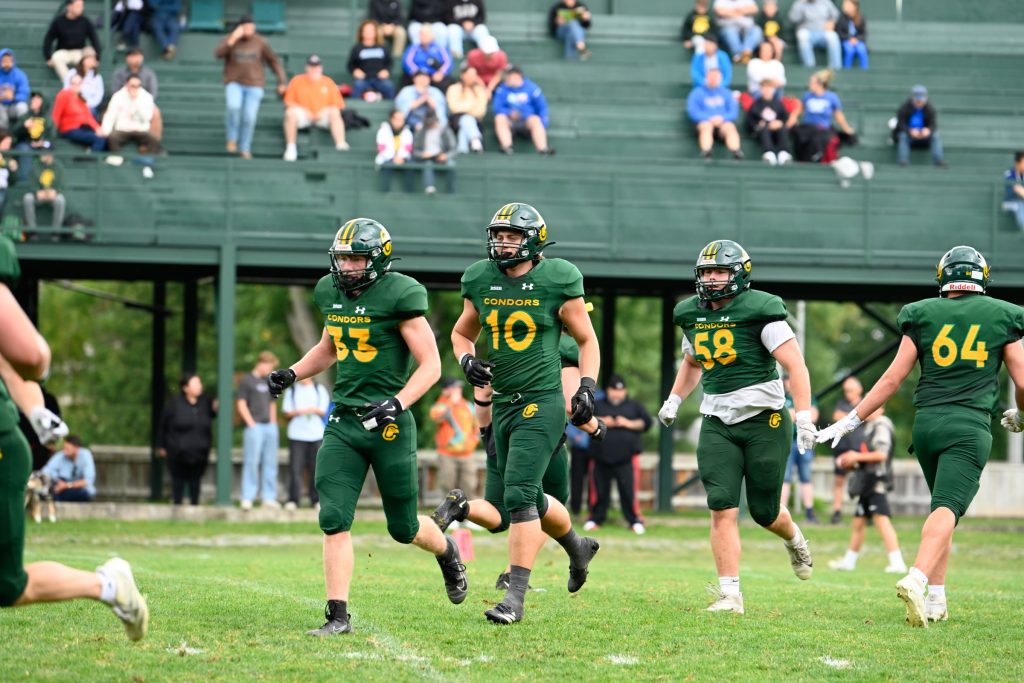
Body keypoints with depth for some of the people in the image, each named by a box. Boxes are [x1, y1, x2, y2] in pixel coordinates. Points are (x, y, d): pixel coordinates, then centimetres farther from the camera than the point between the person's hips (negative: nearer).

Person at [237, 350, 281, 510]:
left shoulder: (268, 381, 17)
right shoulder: (247, 380, -3)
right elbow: (241, 404, -6)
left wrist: (273, 422, 13)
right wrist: (251, 424, -12)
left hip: (270, 426, 7)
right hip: (254, 426, -7)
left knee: (270, 462, 6)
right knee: (251, 462, -8)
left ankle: (269, 497, 10)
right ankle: (247, 498, -6)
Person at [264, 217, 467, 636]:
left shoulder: (398, 296, -13)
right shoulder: (331, 293, 7)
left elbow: (430, 365, -11)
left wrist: (396, 403, -24)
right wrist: (291, 373, 10)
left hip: (389, 426, -5)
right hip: (343, 422, 5)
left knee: (403, 528, 7)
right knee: (334, 519, -8)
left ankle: (447, 552, 41)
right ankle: (338, 616, -5)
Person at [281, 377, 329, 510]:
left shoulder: (320, 390, 12)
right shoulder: (291, 390, 11)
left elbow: (324, 412, 7)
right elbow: (287, 412, 6)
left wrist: (315, 410, -15)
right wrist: (298, 412, -14)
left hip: (316, 434, 1)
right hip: (296, 433, -1)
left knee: (316, 468, -1)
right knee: (295, 468, -7)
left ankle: (316, 499, 6)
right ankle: (293, 500, -5)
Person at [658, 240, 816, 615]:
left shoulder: (759, 311, -12)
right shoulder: (692, 315, 8)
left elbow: (795, 365, -15)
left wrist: (804, 416, -21)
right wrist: (674, 400, 20)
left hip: (764, 419, -5)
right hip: (717, 424, 5)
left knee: (764, 511, 4)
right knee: (722, 508, -10)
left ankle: (794, 540, 40)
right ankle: (730, 595, -10)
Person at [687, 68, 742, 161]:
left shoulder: (726, 93, 20)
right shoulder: (697, 92, 13)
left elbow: (734, 111, 9)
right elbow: (692, 111, 0)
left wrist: (722, 118, -12)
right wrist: (709, 118, -15)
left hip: (723, 121, 1)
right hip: (704, 121, -1)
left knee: (730, 128, -33)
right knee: (707, 126, -37)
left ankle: (736, 152, -58)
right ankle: (705, 152, -61)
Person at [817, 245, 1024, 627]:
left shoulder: (923, 316, 8)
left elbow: (893, 379, 5)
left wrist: (850, 422, 12)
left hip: (926, 423, 3)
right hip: (970, 425, -3)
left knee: (944, 507, 19)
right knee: (947, 510, -14)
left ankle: (936, 598, 14)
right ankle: (916, 579, -37)